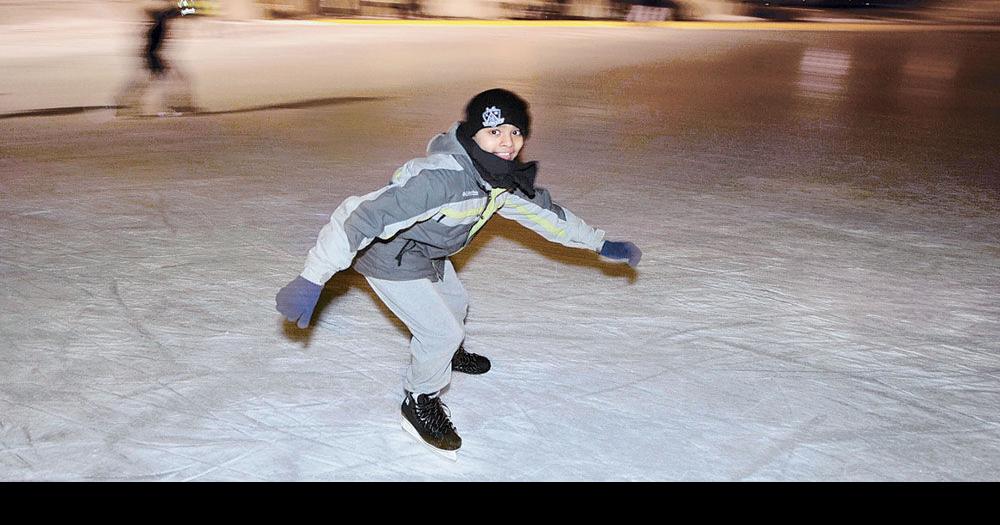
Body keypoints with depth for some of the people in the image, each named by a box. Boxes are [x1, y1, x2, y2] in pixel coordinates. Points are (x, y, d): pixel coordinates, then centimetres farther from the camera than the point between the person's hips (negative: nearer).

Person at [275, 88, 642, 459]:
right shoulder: (442, 177, -39)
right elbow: (366, 216, -43)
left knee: (455, 302, 28)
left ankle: (449, 354, 60)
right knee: (442, 331, -5)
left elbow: (543, 211, 5)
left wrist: (600, 244, 11)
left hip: (429, 255, 9)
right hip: (392, 261, -9)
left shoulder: (502, 179, -11)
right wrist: (313, 279, -46)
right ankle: (420, 404, 21)